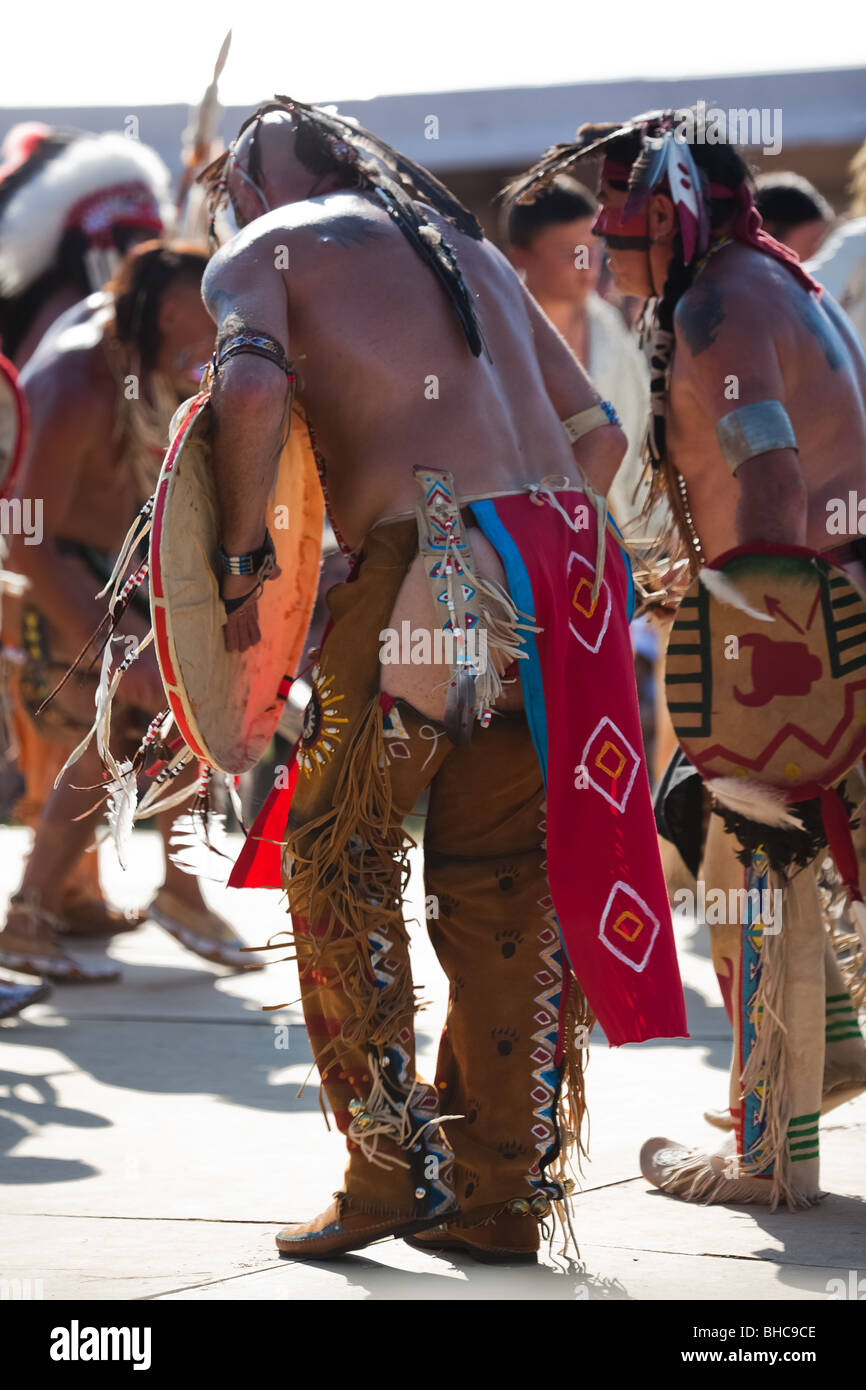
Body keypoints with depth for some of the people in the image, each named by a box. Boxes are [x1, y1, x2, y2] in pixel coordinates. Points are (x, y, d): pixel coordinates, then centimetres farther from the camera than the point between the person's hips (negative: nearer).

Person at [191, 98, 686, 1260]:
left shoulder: (260, 252, 10)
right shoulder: (468, 245, 28)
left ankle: (390, 1167, 4)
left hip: (433, 565, -6)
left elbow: (253, 390, -13)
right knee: (500, 882, 12)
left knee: (339, 860, 8)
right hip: (566, 562, 6)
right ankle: (501, 1194, 14)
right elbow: (599, 432, 25)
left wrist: (241, 558, -2)